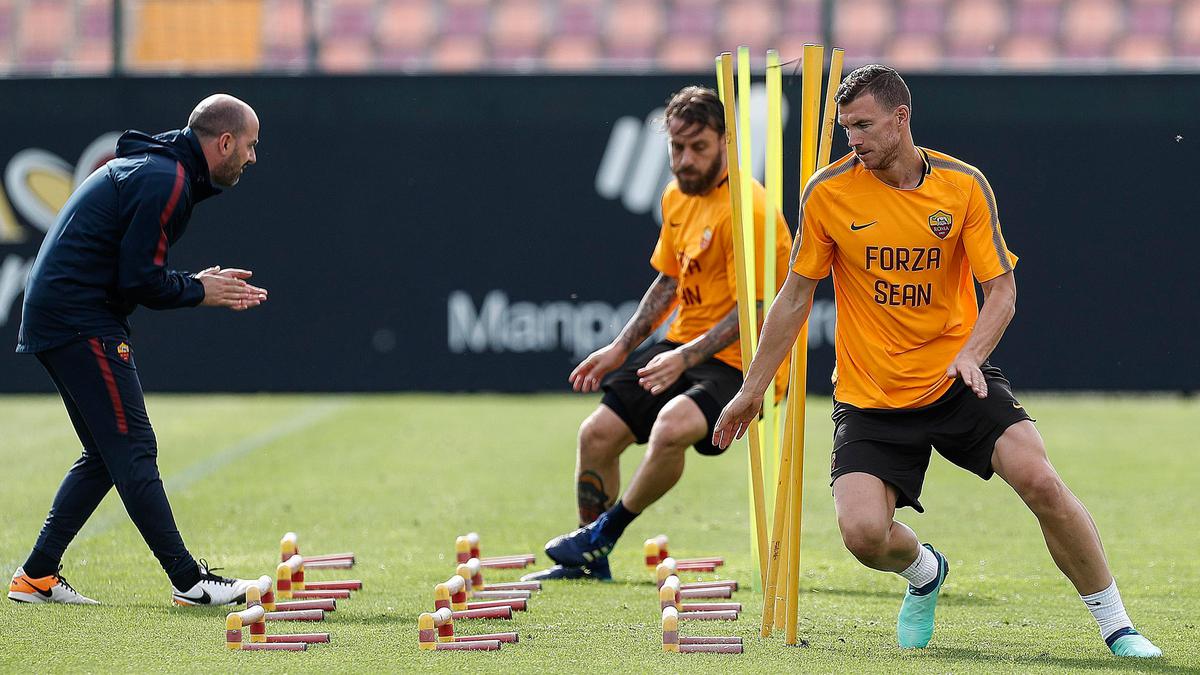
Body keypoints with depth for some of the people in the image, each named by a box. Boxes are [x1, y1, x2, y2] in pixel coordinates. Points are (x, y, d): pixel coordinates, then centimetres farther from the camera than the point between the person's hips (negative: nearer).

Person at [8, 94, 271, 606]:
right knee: (133, 450, -9)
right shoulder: (165, 182, -15)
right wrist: (198, 291, -3)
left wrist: (200, 285, 10)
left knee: (106, 455, 14)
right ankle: (188, 581, -8)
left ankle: (37, 576, 14)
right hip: (83, 323, -11)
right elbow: (139, 281, -19)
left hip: (53, 315, 11)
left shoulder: (155, 169, 19)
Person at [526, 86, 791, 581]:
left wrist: (685, 357, -27)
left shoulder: (747, 211, -19)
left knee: (673, 425, -33)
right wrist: (621, 348, 14)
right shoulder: (677, 197, 8)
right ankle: (588, 561, 21)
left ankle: (605, 533, -11)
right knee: (597, 433, 2)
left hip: (736, 361, -9)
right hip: (681, 346, 9)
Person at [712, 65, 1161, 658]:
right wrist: (752, 390, 7)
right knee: (863, 532, -20)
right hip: (868, 399, 0)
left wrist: (970, 354, -24)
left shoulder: (964, 185, -5)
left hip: (957, 382, 0)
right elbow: (795, 298, 5)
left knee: (1039, 481, -21)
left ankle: (1115, 625, -5)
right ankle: (924, 573, 18)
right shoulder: (828, 193, -4)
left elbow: (1001, 289, -5)